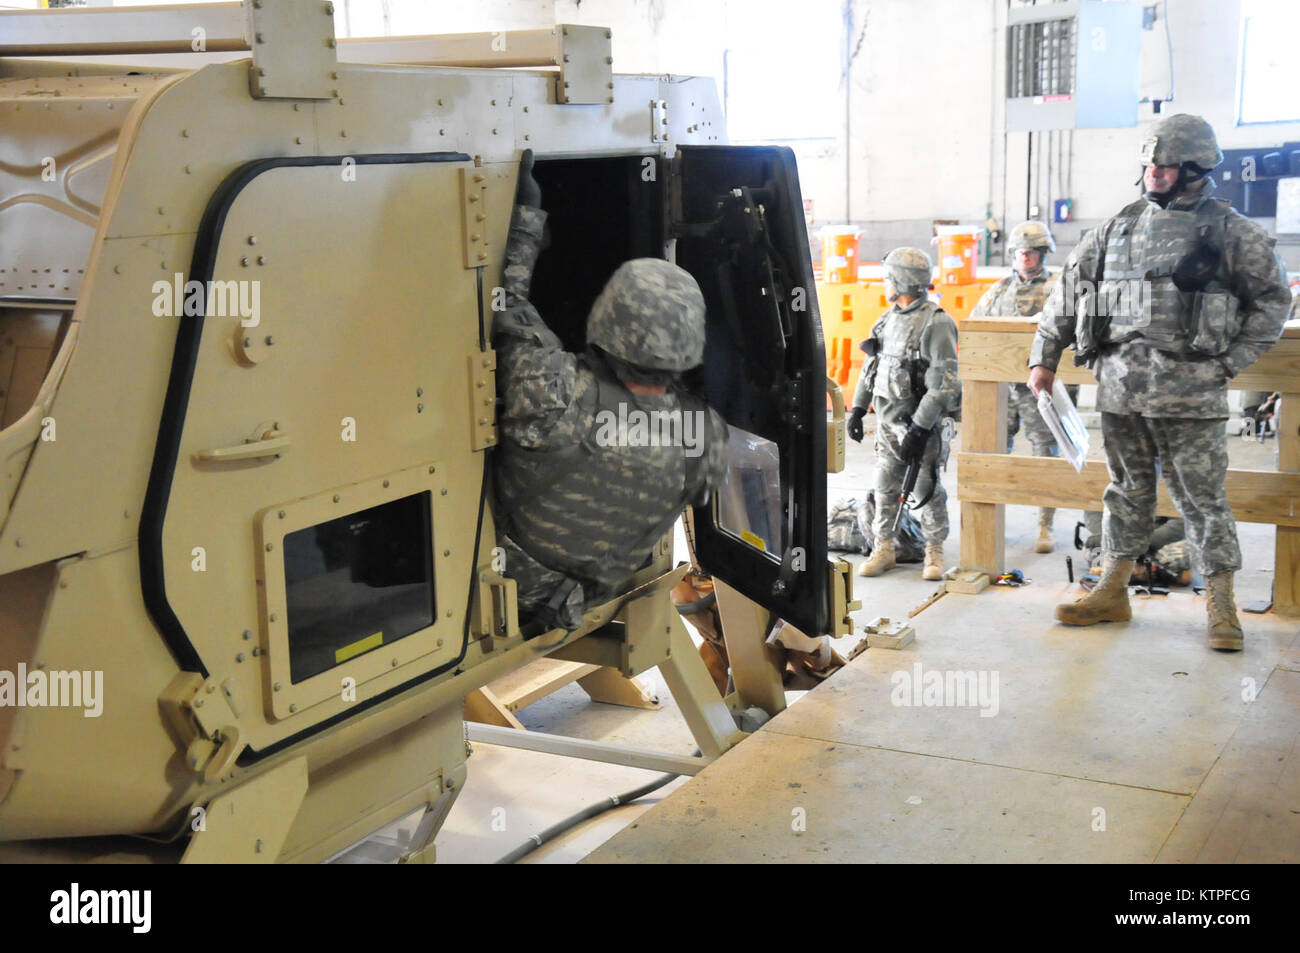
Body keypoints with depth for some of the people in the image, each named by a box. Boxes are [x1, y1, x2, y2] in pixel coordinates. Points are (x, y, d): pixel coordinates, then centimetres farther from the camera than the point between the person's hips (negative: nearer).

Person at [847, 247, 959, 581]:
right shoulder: (888, 318, 10)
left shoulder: (936, 323, -15)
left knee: (926, 488, 1)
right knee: (885, 487, 8)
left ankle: (934, 552, 15)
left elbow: (945, 384, -19)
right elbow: (870, 366, 19)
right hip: (887, 419, 6)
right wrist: (857, 409, 13)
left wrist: (919, 429, -21)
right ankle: (884, 549, 19)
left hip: (920, 421, -6)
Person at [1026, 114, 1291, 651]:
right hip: (1119, 389, 4)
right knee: (1126, 493, 13)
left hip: (1190, 393, -4)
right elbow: (1069, 290, 16)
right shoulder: (1119, 228, 11)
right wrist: (1044, 356, 12)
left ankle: (1221, 610, 10)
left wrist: (1230, 362, -6)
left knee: (1202, 499, 1)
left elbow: (1272, 299, 2)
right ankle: (1112, 594, 23)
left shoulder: (1230, 232, -1)